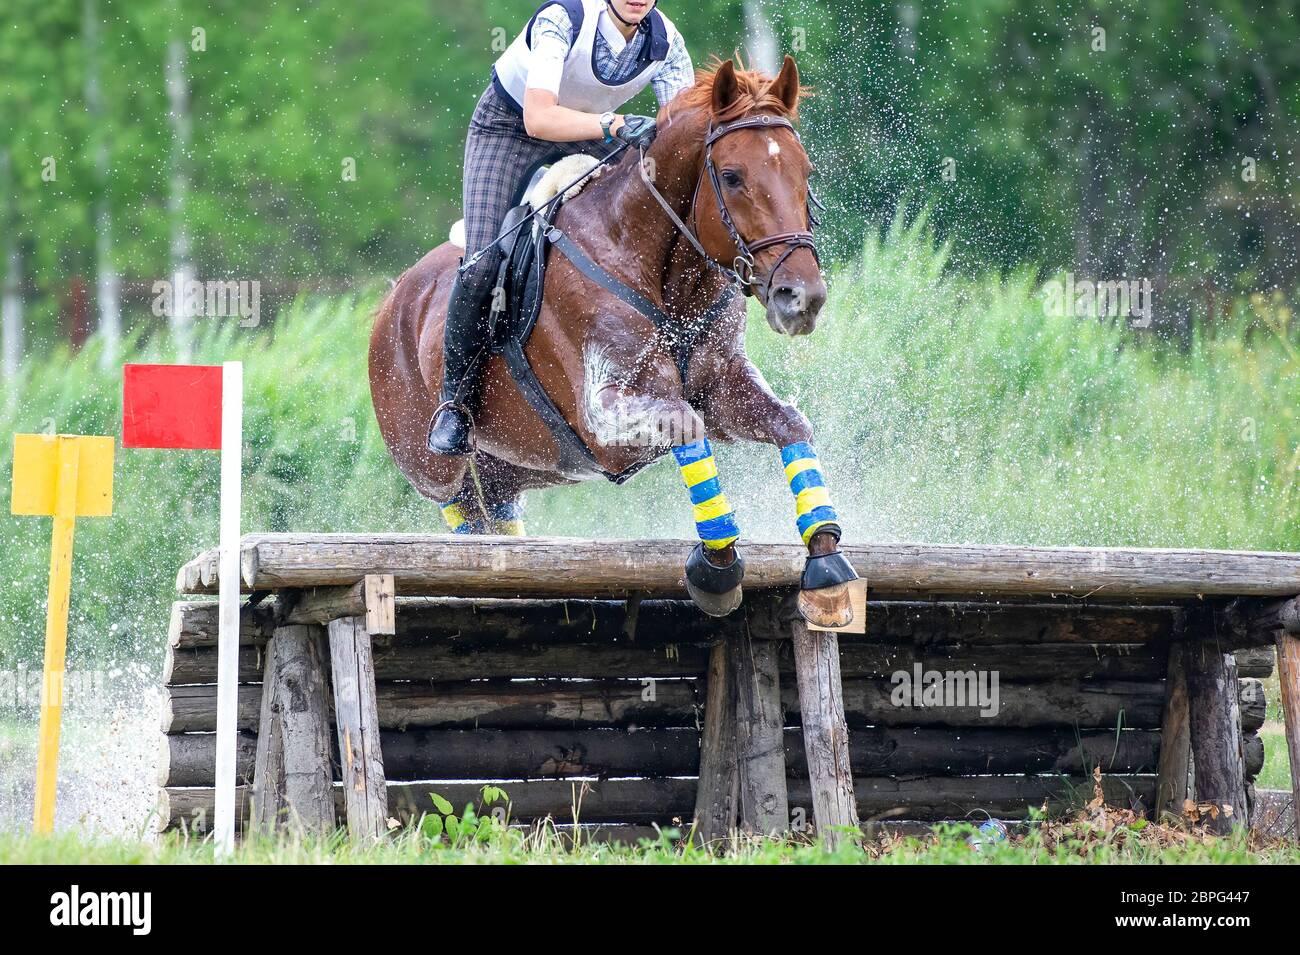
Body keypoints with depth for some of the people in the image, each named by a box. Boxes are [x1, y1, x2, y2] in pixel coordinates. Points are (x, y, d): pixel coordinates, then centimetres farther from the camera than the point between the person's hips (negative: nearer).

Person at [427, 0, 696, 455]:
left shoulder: (665, 41, -19)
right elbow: (539, 118, -43)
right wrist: (614, 124, -57)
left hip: (593, 136, 5)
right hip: (509, 128, -5)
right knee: (482, 267, -21)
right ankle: (456, 399, -2)